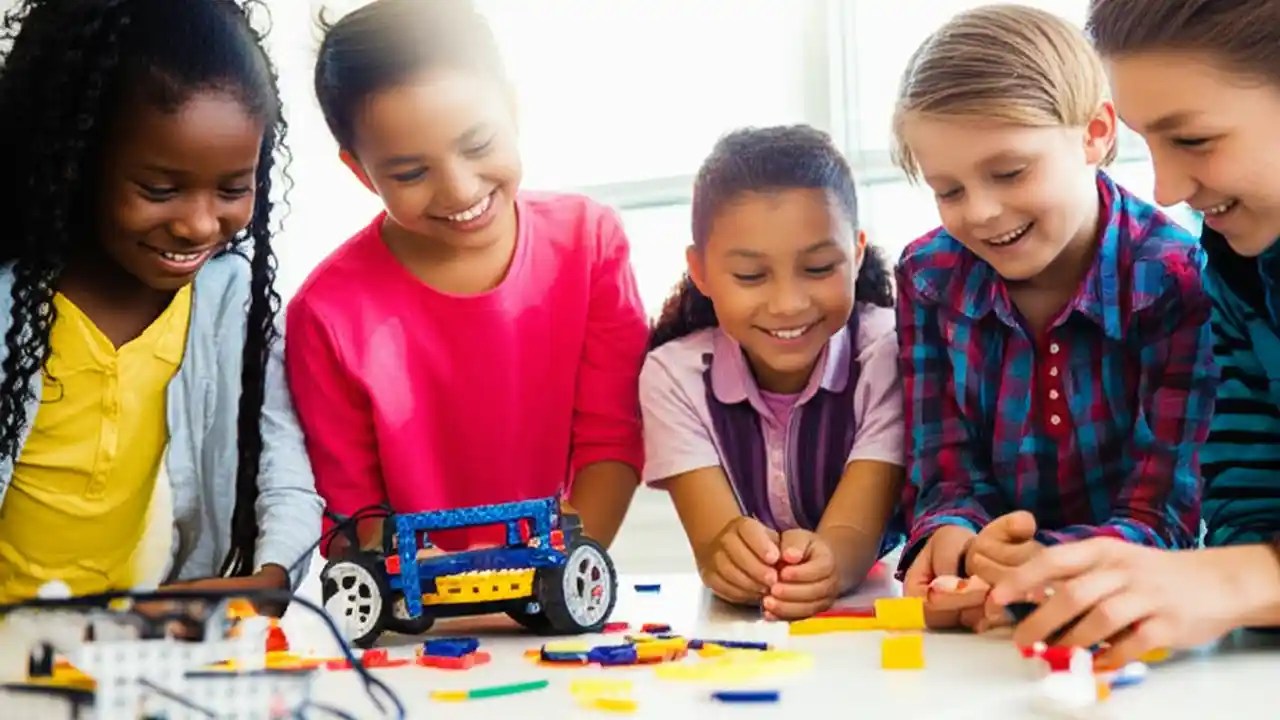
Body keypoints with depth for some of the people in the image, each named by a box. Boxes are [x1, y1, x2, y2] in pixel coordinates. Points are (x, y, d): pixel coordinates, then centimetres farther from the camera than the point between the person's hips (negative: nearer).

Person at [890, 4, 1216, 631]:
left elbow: (1164, 514, -14)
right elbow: (945, 474, 0)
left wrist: (1048, 566, -33)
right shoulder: (931, 278, -2)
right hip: (986, 627, 3)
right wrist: (951, 541, -23)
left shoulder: (1181, 279, -12)